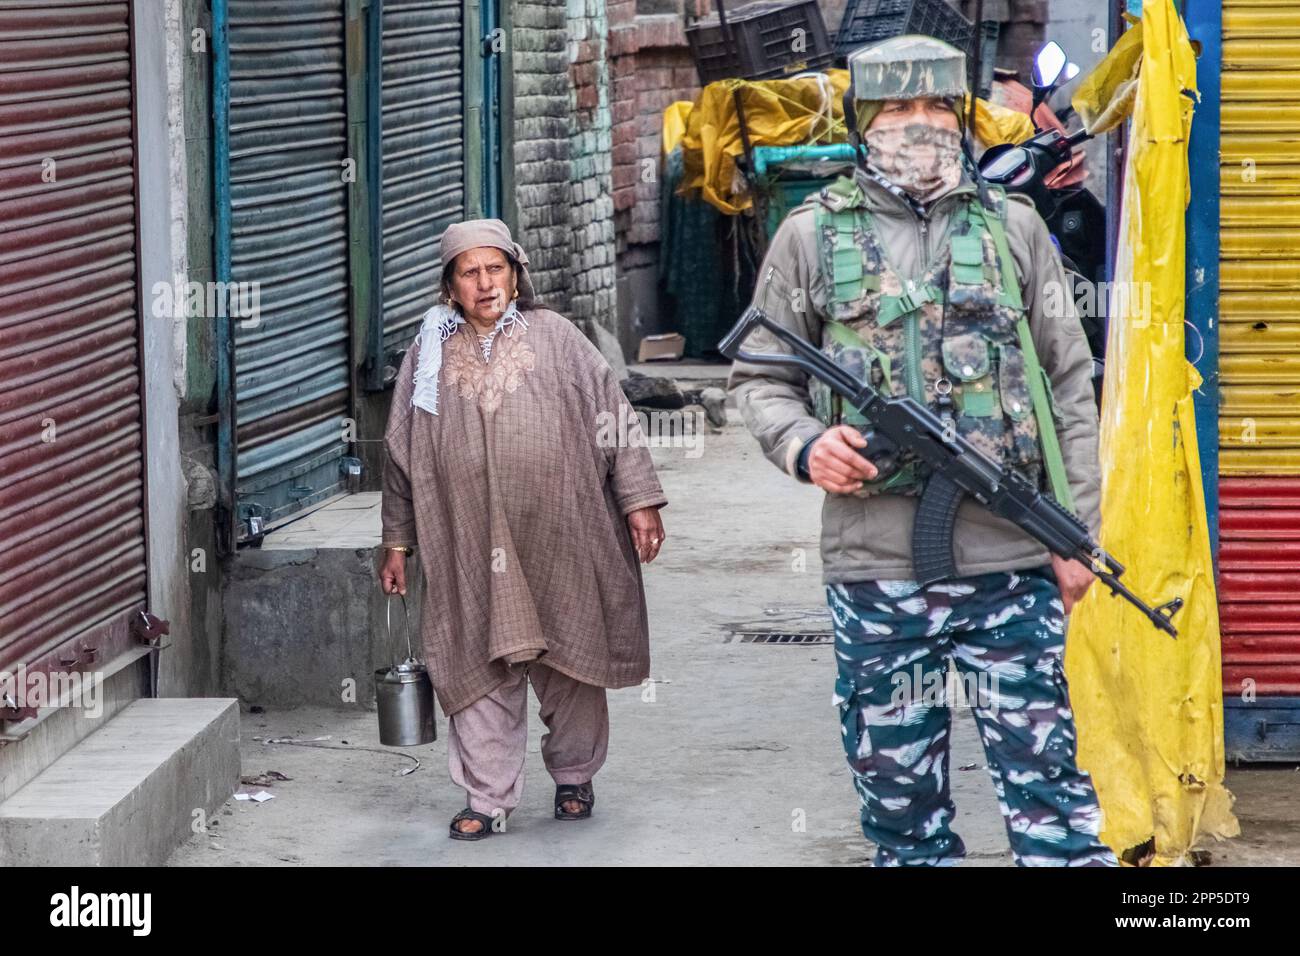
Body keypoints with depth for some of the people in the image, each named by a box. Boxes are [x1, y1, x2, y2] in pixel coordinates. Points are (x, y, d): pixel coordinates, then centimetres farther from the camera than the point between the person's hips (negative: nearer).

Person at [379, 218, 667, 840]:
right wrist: (397, 541, 13)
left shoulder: (556, 339, 4)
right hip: (472, 549, 1)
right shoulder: (429, 358, 9)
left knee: (568, 664, 6)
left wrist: (638, 499, -2)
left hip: (558, 539, -1)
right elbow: (401, 455, 14)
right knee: (483, 670, -2)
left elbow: (613, 416, 4)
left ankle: (574, 778, 24)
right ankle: (488, 800, 4)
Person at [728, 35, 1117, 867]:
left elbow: (1069, 384, 9)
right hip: (875, 563, 0)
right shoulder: (812, 236, 6)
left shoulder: (1014, 227, 8)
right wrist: (803, 446, -11)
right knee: (899, 784, 8)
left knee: (1046, 771, -2)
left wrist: (1077, 530, 3)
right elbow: (759, 378, 10)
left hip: (1011, 558, 0)